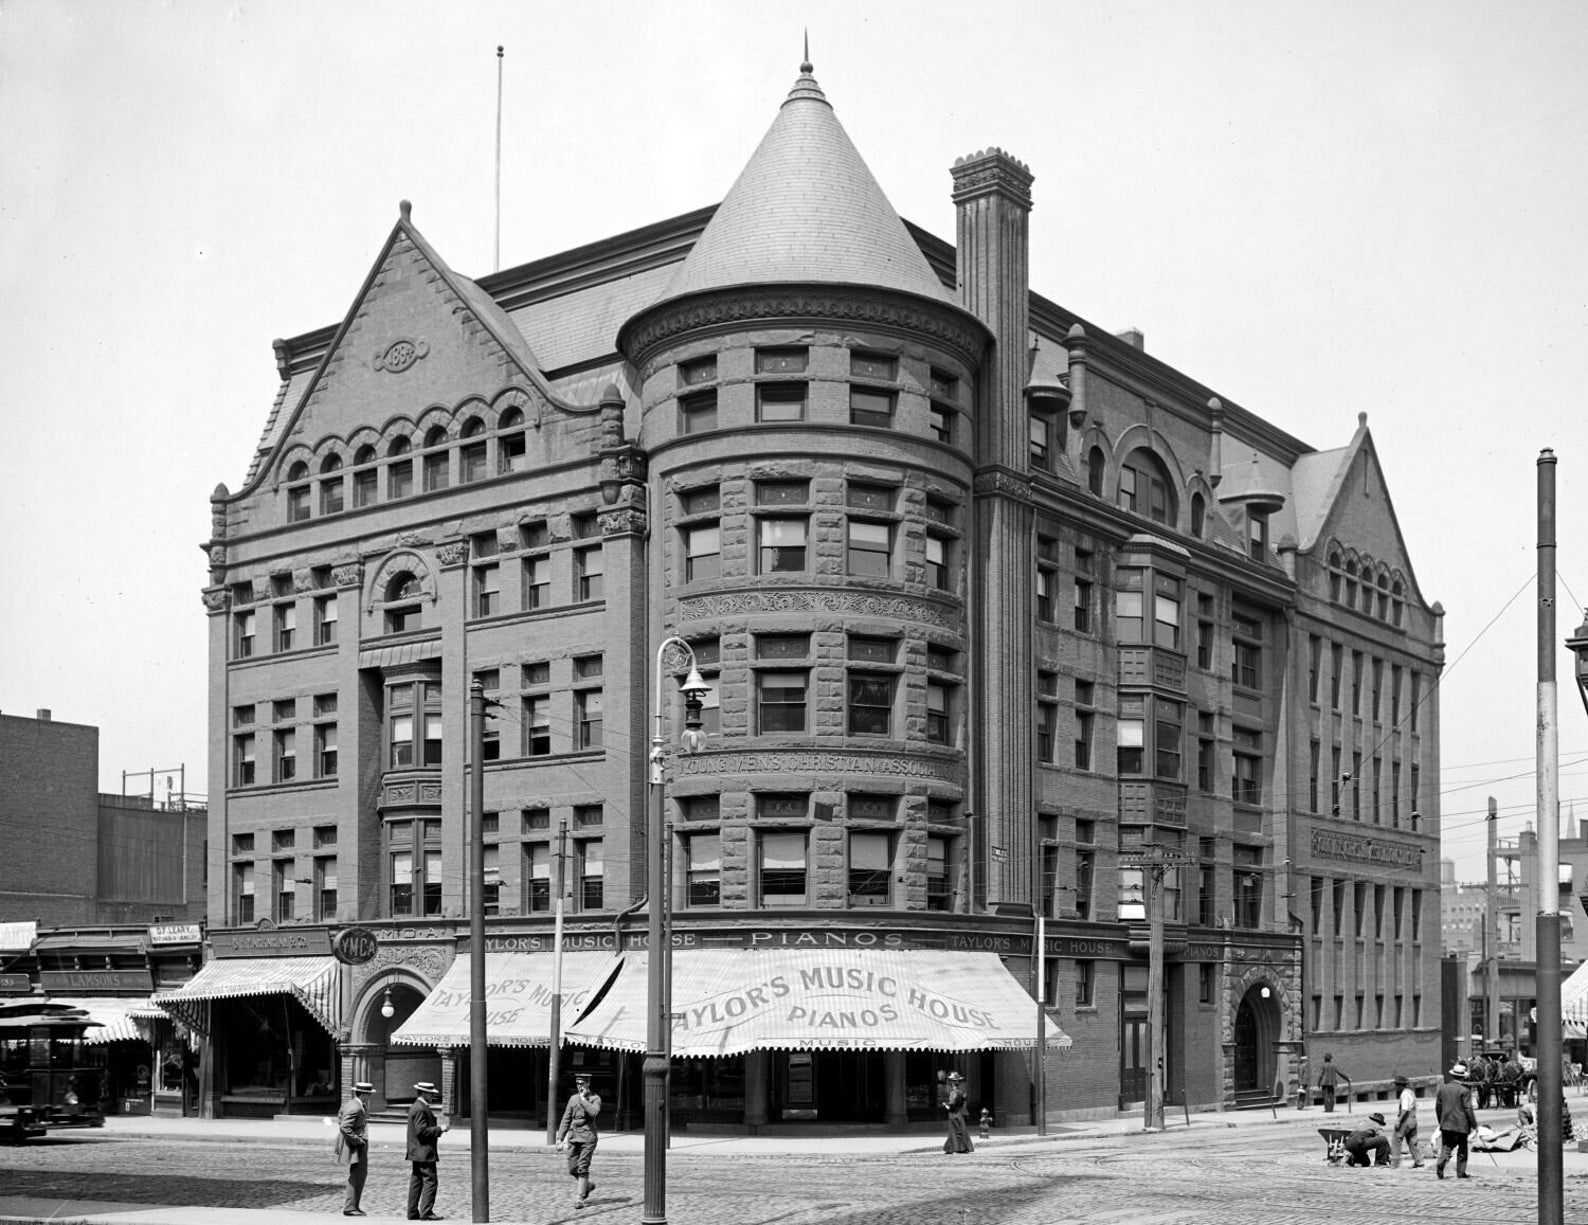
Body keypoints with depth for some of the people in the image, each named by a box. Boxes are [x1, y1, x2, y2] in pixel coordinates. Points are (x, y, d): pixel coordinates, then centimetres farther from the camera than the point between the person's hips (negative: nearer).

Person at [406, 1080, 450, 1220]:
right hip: (424, 1151, -11)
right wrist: (439, 1129, -13)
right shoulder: (420, 1109, -16)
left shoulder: (415, 1107, 17)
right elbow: (422, 1131, -22)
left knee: (416, 1182, 11)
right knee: (430, 1180, -8)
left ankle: (413, 1212, 12)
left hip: (417, 1152, 11)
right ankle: (426, 1212, -10)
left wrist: (439, 1128, 15)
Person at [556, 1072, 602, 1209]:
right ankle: (588, 1185, 29)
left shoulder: (595, 1098, -2)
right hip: (573, 1136, 5)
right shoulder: (573, 1098, 11)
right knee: (572, 1170, 4)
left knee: (582, 1168, -9)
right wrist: (560, 1138, 7)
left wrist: (583, 1098, -15)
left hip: (588, 1137, -5)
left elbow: (593, 1112, -24)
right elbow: (566, 1119, 13)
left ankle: (580, 1198, -3)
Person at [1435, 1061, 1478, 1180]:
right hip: (1461, 1125, -4)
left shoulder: (1442, 1088, 3)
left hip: (1446, 1124, 4)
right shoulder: (1464, 1091, -12)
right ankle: (1461, 1172, 13)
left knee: (1446, 1147, 6)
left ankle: (1440, 1165, -18)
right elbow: (1468, 1109, -12)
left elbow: (1438, 1107, 9)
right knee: (1462, 1150, 10)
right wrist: (1474, 1125, -3)